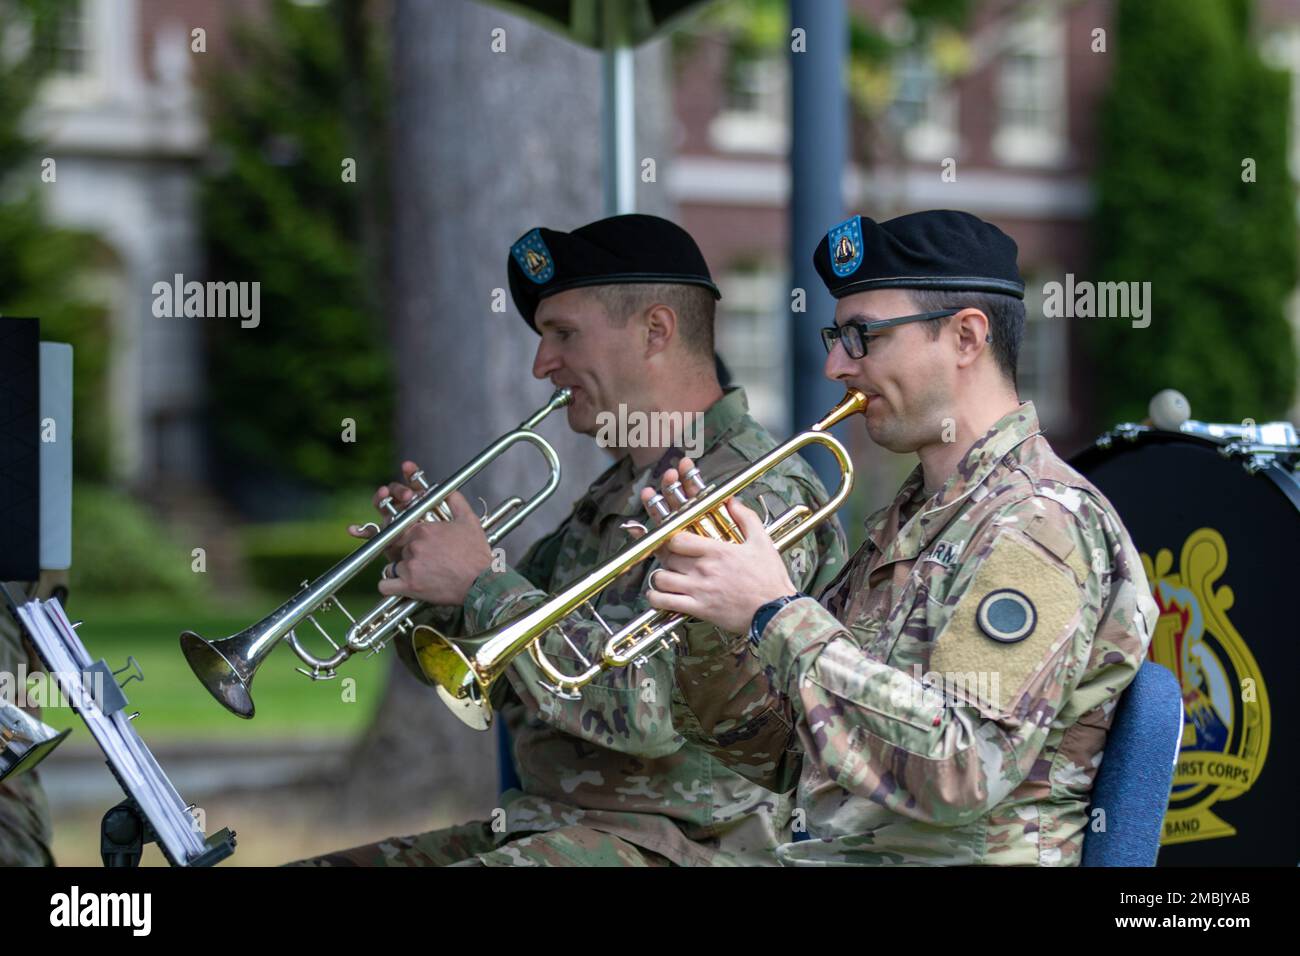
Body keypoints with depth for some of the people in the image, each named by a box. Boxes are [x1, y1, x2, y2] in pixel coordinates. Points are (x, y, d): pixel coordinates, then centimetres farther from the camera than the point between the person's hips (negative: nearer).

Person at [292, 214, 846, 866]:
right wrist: (426, 573, 2)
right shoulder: (615, 496, 17)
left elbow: (644, 706, -24)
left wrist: (481, 584, -14)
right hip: (542, 823, 9)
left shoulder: (760, 495, -14)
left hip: (682, 842, -9)